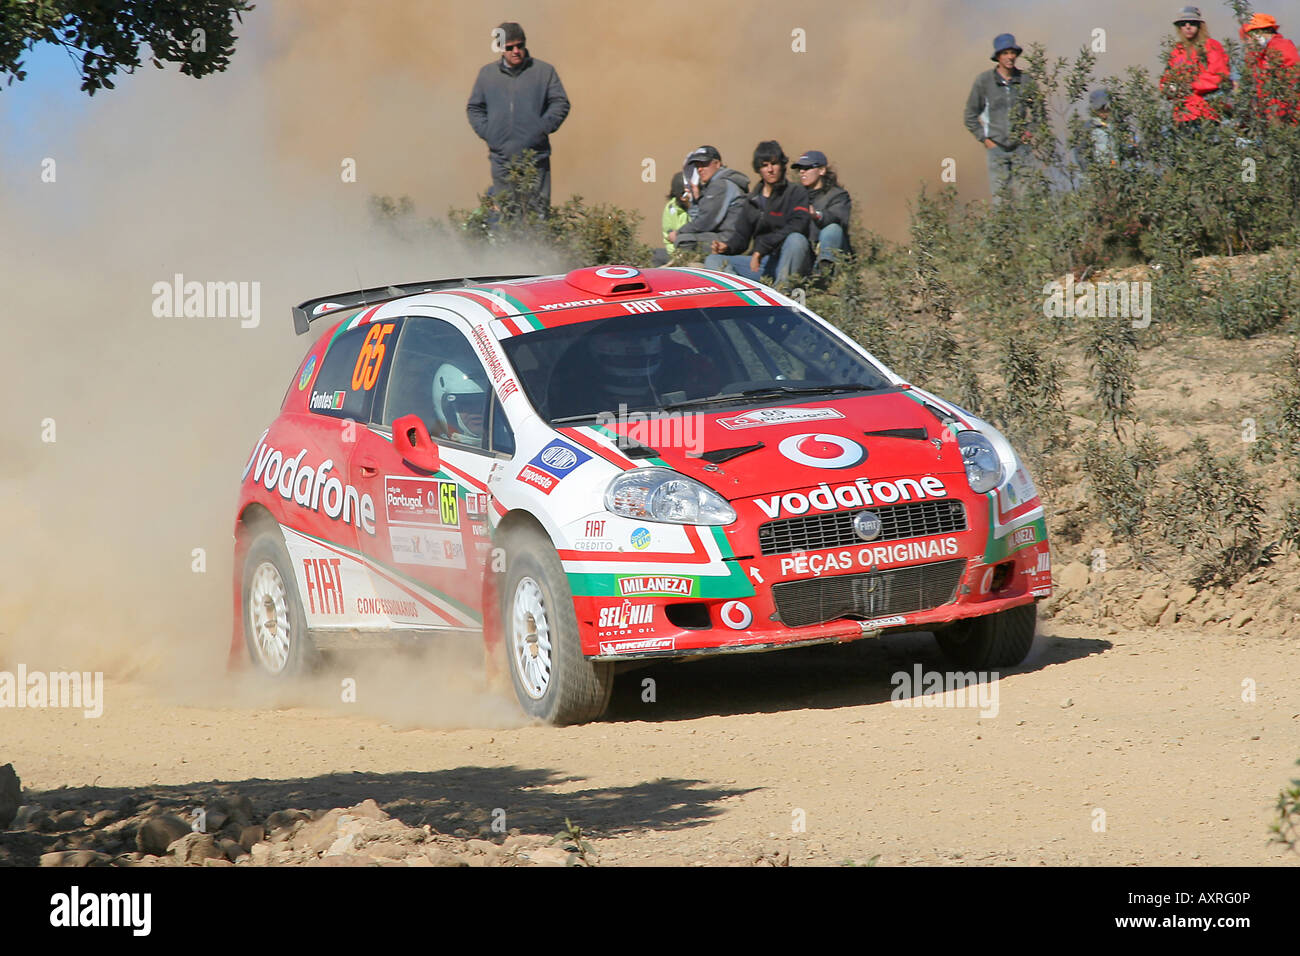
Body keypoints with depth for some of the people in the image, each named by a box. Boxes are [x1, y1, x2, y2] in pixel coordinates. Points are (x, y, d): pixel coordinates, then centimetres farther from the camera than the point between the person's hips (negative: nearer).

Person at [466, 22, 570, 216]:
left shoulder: (544, 71, 6)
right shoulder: (487, 73, 12)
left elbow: (560, 104, 6)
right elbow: (474, 107, 18)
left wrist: (542, 129, -8)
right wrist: (486, 132, 2)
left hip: (535, 157, -2)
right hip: (501, 160, 2)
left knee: (539, 209, -6)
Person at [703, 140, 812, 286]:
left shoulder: (796, 192, 0)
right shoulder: (753, 200, 18)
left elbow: (796, 227, -17)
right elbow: (742, 235, 20)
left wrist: (761, 248, -24)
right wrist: (727, 246, -4)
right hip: (762, 263, 5)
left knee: (797, 239, -37)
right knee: (713, 261, -10)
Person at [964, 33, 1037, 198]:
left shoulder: (1025, 82, 4)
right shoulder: (983, 81, 0)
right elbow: (971, 117, 7)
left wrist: (1030, 131, 5)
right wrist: (985, 140, 0)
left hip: (1020, 146, 1)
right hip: (996, 147, -1)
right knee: (999, 195, -5)